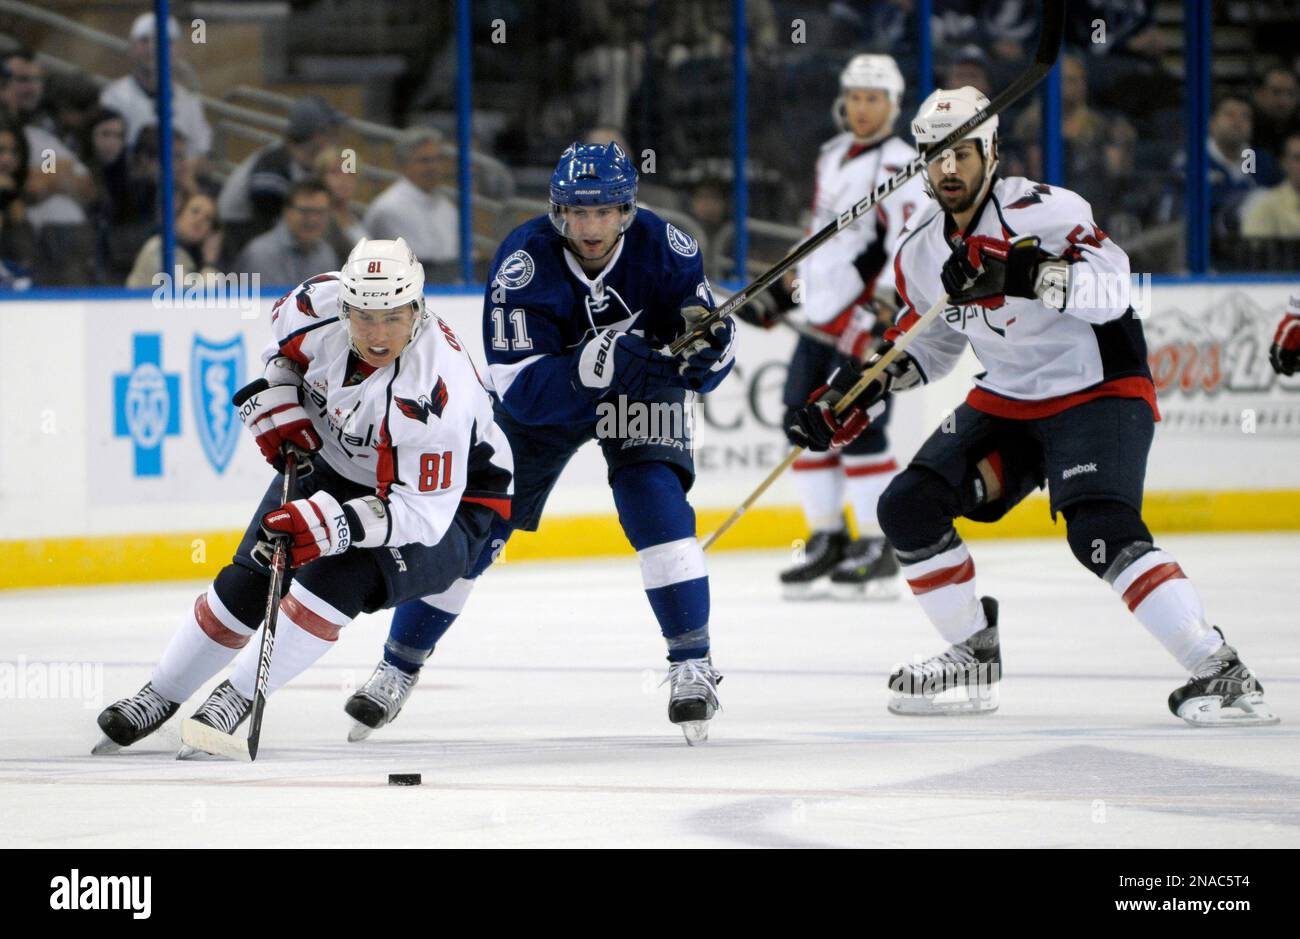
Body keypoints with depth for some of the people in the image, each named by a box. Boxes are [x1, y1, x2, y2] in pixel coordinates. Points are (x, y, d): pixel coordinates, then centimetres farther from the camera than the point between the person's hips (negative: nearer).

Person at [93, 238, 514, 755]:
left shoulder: (436, 392, -38)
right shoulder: (322, 301, -21)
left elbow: (423, 512, -38)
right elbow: (284, 341, 6)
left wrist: (335, 523, -49)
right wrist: (276, 401, -7)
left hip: (450, 497, -6)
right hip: (332, 459, 6)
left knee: (338, 575, -29)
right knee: (249, 579, 0)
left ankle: (237, 697, -15)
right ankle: (161, 693, 18)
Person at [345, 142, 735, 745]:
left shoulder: (663, 247, -25)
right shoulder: (524, 261, -31)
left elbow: (711, 359, -16)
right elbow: (521, 389, -35)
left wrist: (706, 350, -41)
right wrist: (589, 367, -51)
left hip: (639, 386, 0)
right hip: (543, 395, 0)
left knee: (655, 499, -23)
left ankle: (692, 664, -13)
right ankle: (398, 668, 12)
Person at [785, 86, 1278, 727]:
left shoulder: (1041, 211, -20)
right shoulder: (921, 250, 4)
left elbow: (1112, 288, -34)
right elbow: (928, 341, 19)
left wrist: (1021, 274, -46)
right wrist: (855, 394, 6)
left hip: (1100, 392, -8)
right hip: (1007, 402, 8)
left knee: (1102, 533, -29)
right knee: (909, 507, -2)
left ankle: (1219, 672, -28)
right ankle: (974, 657, 13)